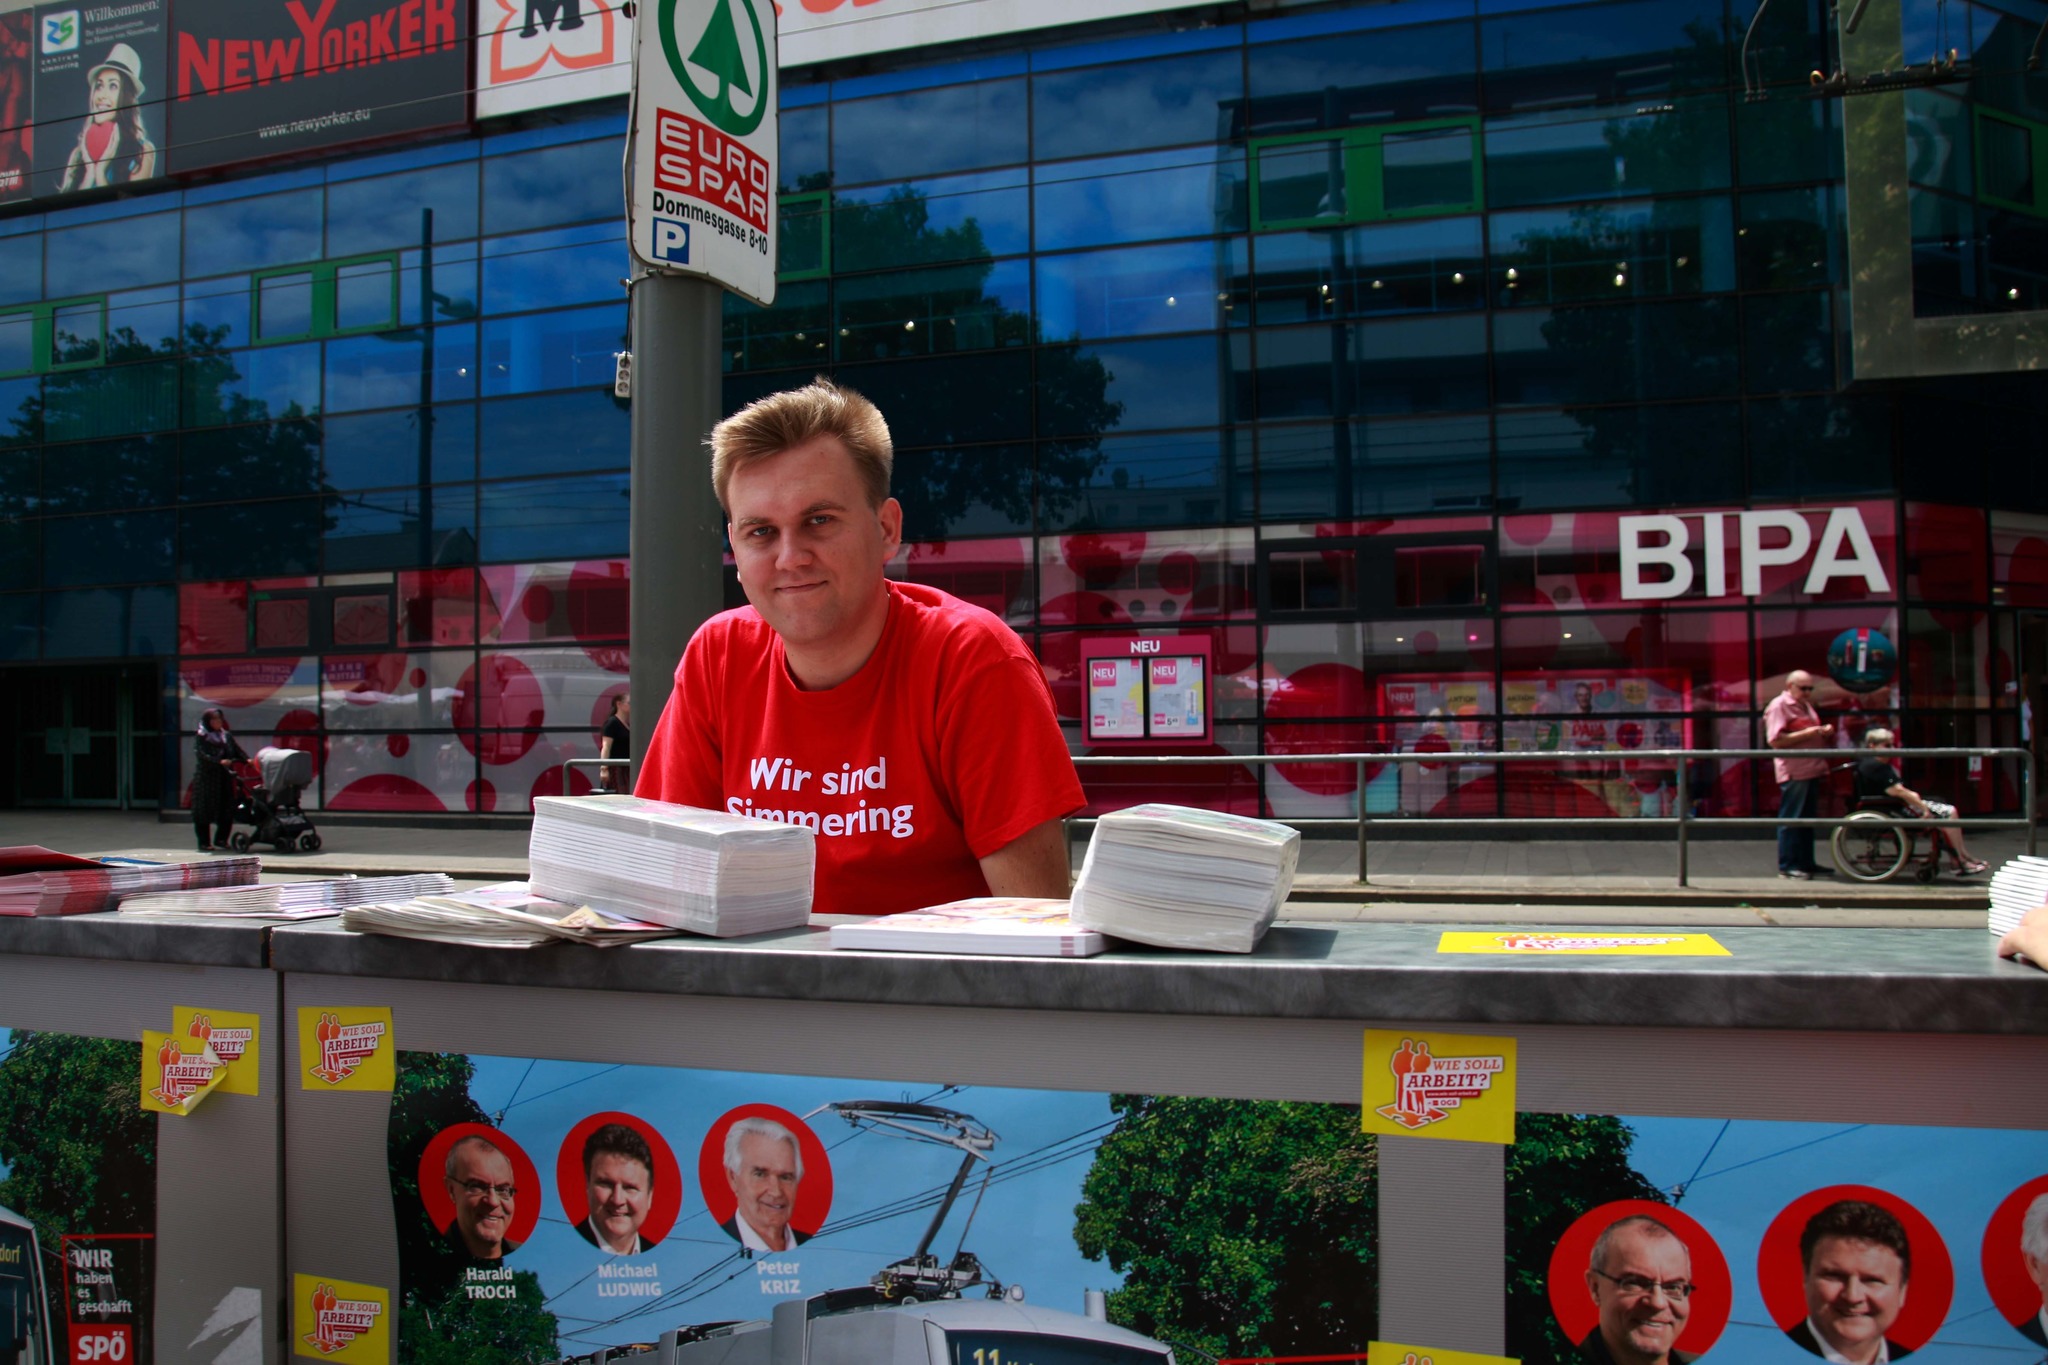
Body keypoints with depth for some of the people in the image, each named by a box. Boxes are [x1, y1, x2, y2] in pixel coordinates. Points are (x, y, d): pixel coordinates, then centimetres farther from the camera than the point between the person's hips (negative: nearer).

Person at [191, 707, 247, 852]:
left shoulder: (226, 736, 16)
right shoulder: (201, 737, 1)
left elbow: (237, 751, 7)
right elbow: (201, 755, -13)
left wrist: (247, 760, -14)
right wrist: (219, 761, -27)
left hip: (225, 778, 5)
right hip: (206, 779, -5)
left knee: (227, 810, 3)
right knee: (204, 810, -2)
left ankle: (221, 839, 15)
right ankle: (204, 842, 3)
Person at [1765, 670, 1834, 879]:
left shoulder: (1806, 706, 20)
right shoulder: (1778, 706, -9)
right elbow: (1775, 741, -19)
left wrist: (1823, 732, 10)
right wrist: (1807, 733, -22)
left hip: (1812, 771, 9)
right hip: (1793, 773, -9)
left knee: (1808, 819, 13)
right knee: (1791, 820, -6)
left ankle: (1806, 863, 20)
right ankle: (1787, 866, -3)